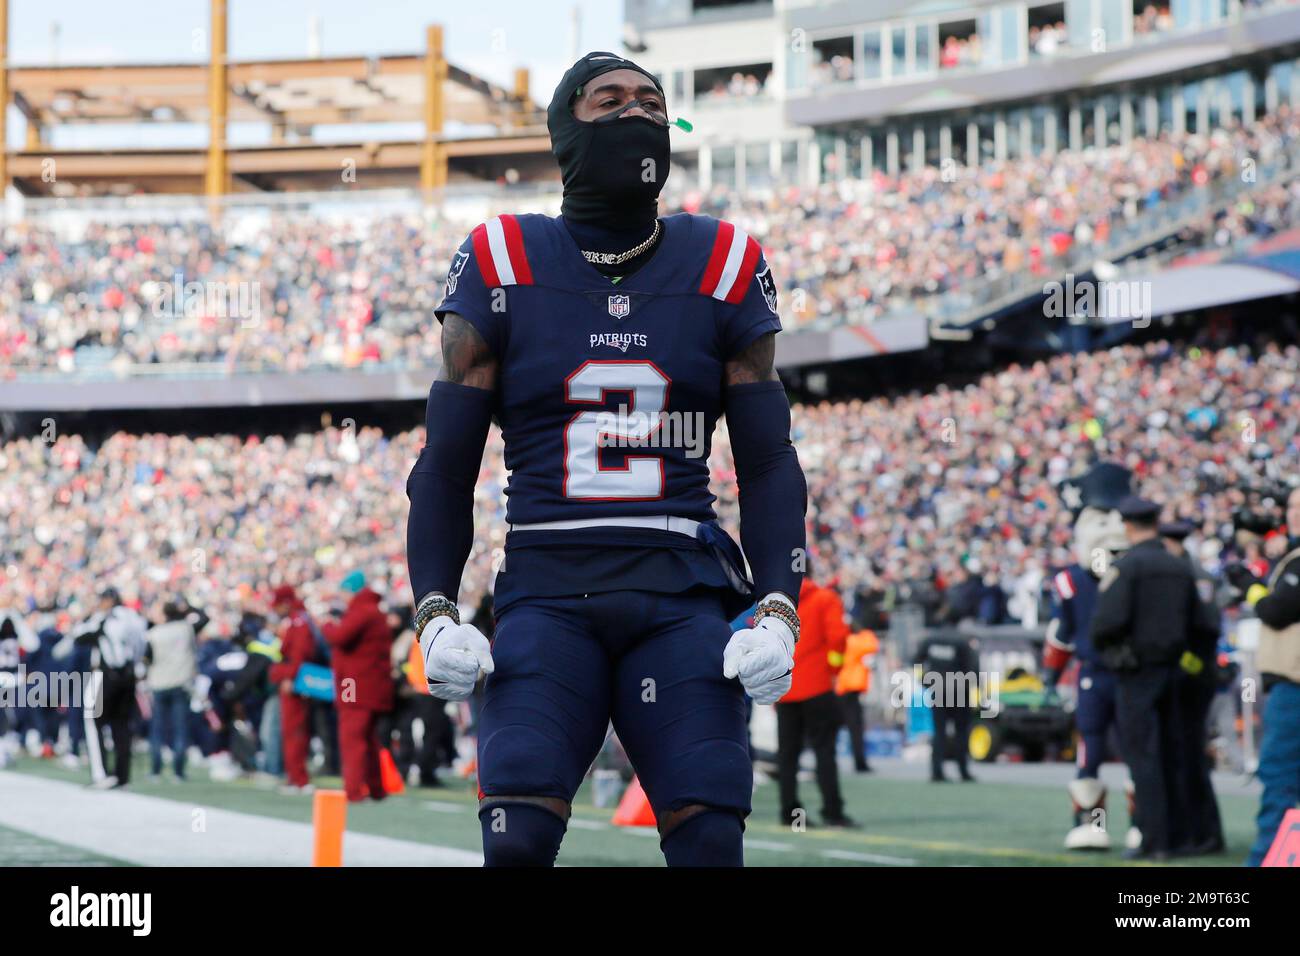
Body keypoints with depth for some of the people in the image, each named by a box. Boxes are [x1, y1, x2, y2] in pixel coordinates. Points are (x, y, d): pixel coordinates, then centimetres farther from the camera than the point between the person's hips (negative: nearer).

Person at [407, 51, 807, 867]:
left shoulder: (723, 267, 8)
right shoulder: (503, 265, 5)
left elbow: (769, 464, 10)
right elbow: (447, 465, 8)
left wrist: (779, 612, -3)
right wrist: (435, 613, -4)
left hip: (682, 593, 1)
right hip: (547, 593, -1)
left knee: (710, 845, -11)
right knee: (516, 844, -16)